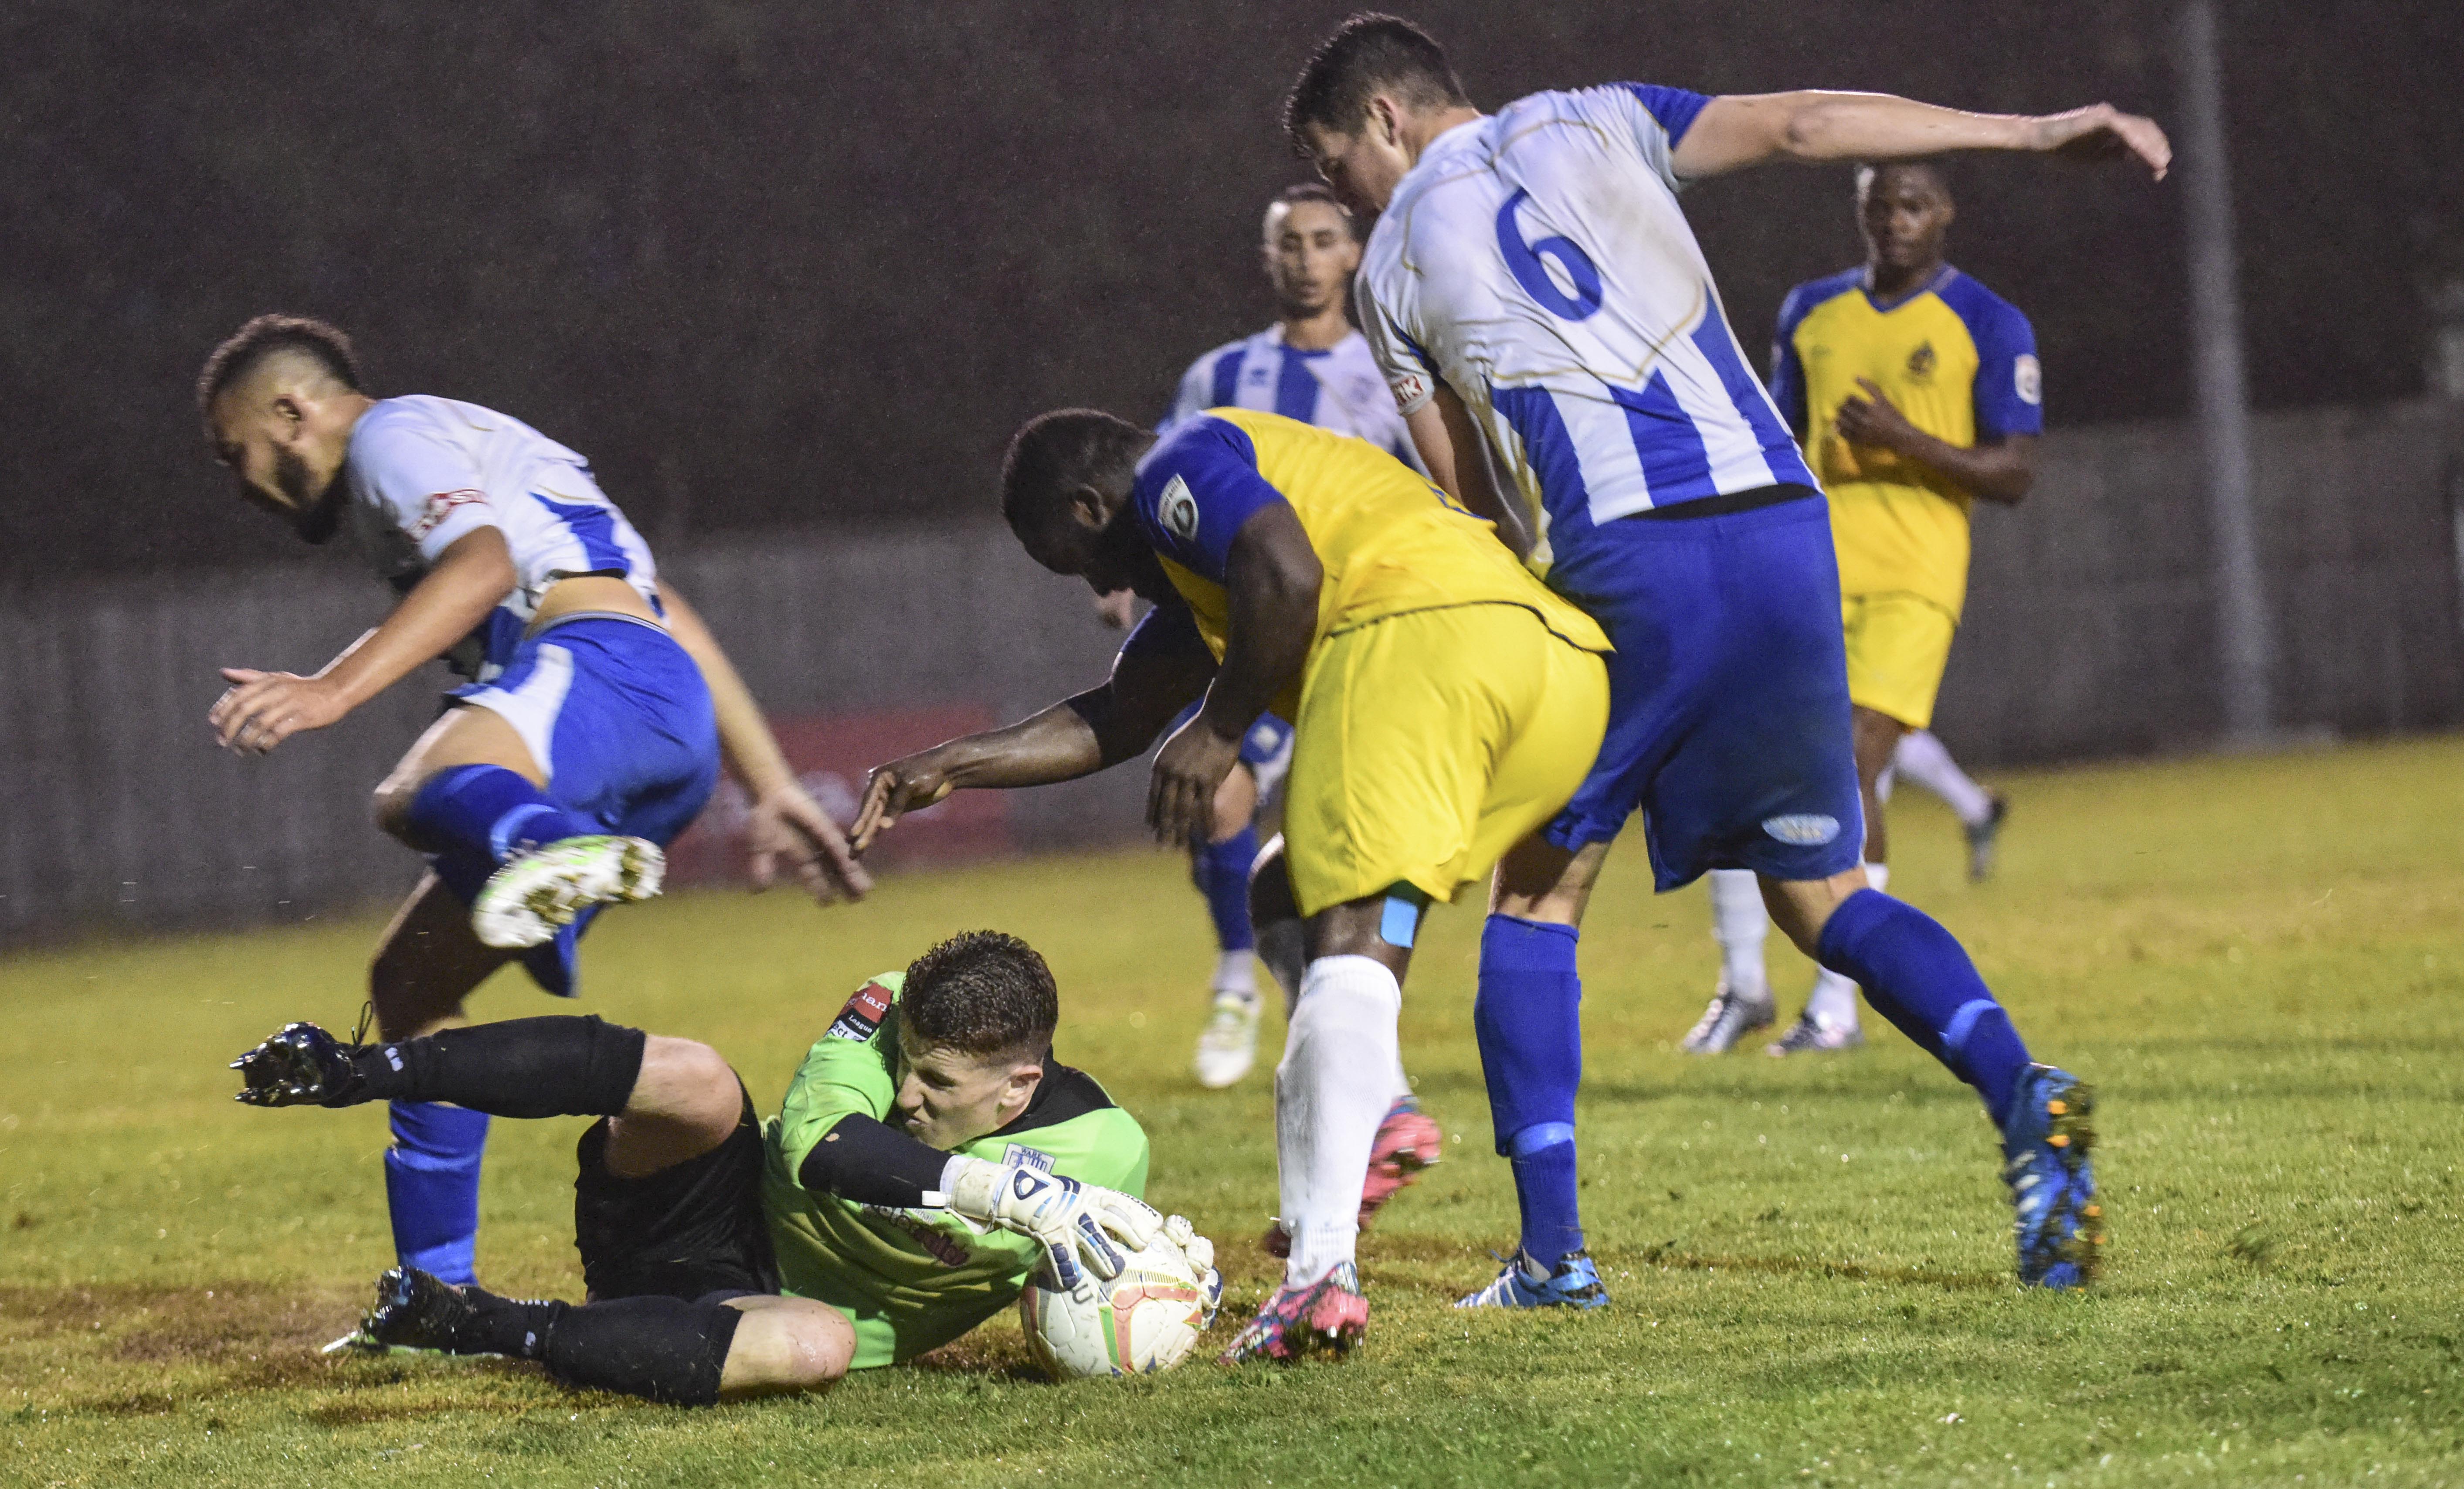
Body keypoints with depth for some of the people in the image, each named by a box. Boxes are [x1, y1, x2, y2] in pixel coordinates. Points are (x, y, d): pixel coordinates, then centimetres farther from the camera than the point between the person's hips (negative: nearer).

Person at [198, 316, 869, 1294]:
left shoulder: (394, 435, 9)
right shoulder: (490, 452, 39)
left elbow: (484, 564, -14)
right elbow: (671, 618, 36)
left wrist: (332, 691, -24)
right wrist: (772, 789, 32)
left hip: (604, 663, -10)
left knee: (414, 797, -39)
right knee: (410, 981, 16)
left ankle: (570, 852, -72)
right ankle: (439, 1292, 17)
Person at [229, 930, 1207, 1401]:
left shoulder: (1098, 1153, -12)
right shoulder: (892, 1014, -13)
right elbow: (816, 1143, -30)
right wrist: (1004, 1188, -38)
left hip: (796, 1302, 0)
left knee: (818, 1346, -41)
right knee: (688, 1077, -32)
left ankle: (487, 1332, -31)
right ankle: (355, 1072, -28)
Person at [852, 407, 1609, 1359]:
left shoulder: (1182, 468, 9)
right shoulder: (1197, 565, 39)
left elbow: (1286, 575, -12)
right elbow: (1115, 723, 47)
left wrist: (1218, 730, -1)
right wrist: (949, 769, 47)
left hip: (1426, 632, -10)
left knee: (1347, 941, -15)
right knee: (1290, 893, 21)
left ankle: (1323, 1268, -29)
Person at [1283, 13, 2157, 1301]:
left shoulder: (1392, 267, 12)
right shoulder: (1590, 129, 17)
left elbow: (1469, 504, 12)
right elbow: (1798, 126, 6)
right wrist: (2035, 133, 5)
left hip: (1627, 562, -3)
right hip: (1785, 524, 3)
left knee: (1537, 897, 13)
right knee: (1820, 893, 13)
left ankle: (1552, 1251, 5)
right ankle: (2018, 1089, -12)